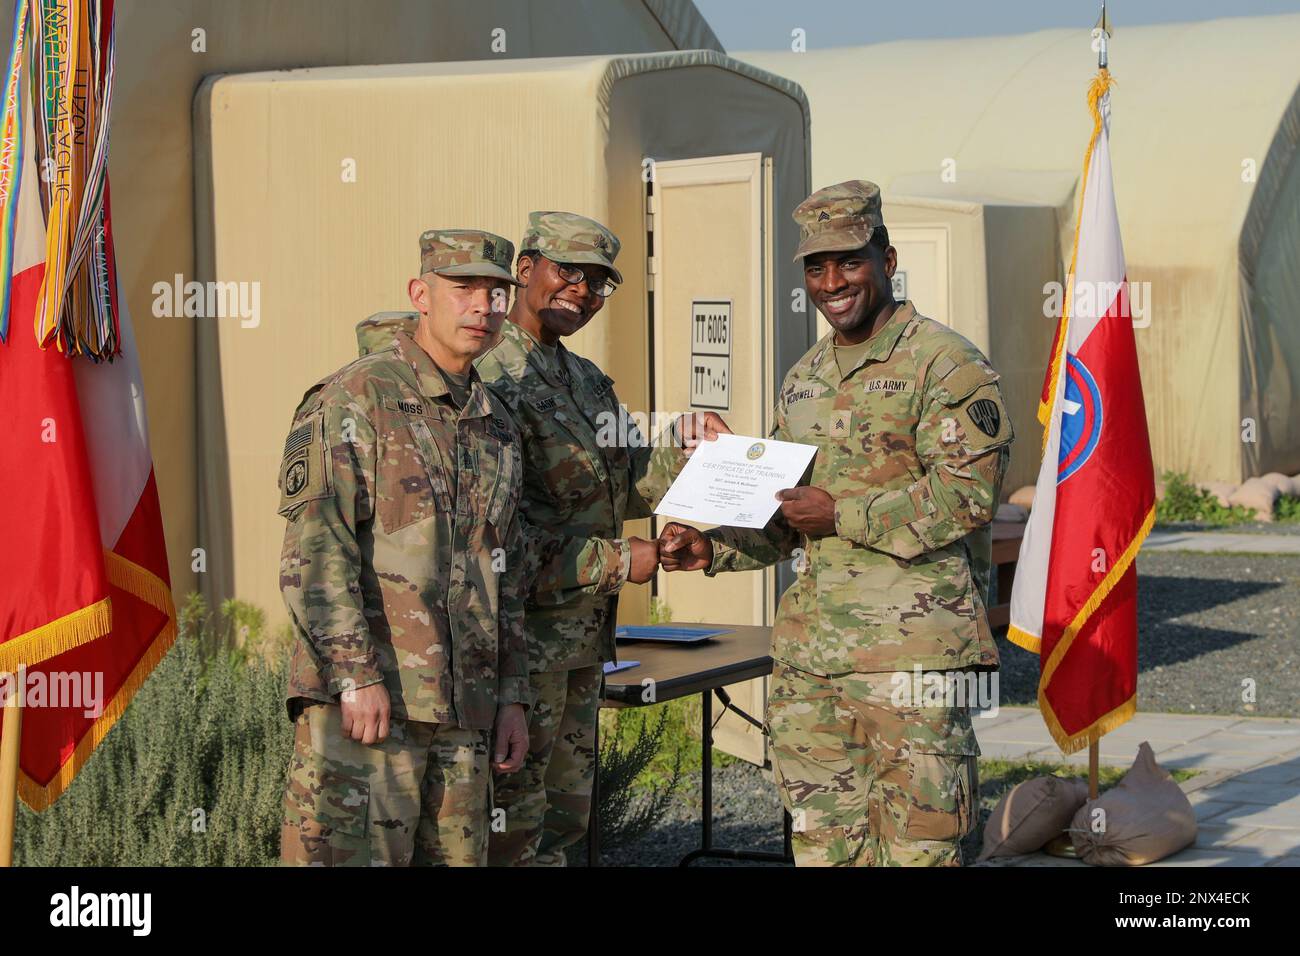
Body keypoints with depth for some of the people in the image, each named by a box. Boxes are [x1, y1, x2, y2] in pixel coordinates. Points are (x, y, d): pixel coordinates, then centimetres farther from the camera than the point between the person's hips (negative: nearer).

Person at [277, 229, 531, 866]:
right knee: (346, 854, -10)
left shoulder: (496, 427, 18)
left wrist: (511, 695, 16)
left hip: (462, 713, 7)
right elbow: (313, 554, -14)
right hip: (361, 699, -7)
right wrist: (357, 676, -19)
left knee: (456, 854, 9)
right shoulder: (354, 400, -6)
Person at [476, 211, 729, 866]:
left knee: (563, 822, 18)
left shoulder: (590, 382, 14)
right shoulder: (489, 380, -17)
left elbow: (626, 487, 21)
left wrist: (684, 449, 2)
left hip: (584, 637, 9)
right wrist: (619, 563, -17)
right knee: (511, 833, -1)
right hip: (523, 636, -9)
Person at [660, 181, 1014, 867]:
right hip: (808, 655, 7)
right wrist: (712, 547, 8)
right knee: (821, 843, 11)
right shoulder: (804, 380, 19)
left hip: (911, 650, -7)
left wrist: (843, 515, -16)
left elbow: (968, 492, -16)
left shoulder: (946, 365, -6)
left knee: (913, 845, -3)